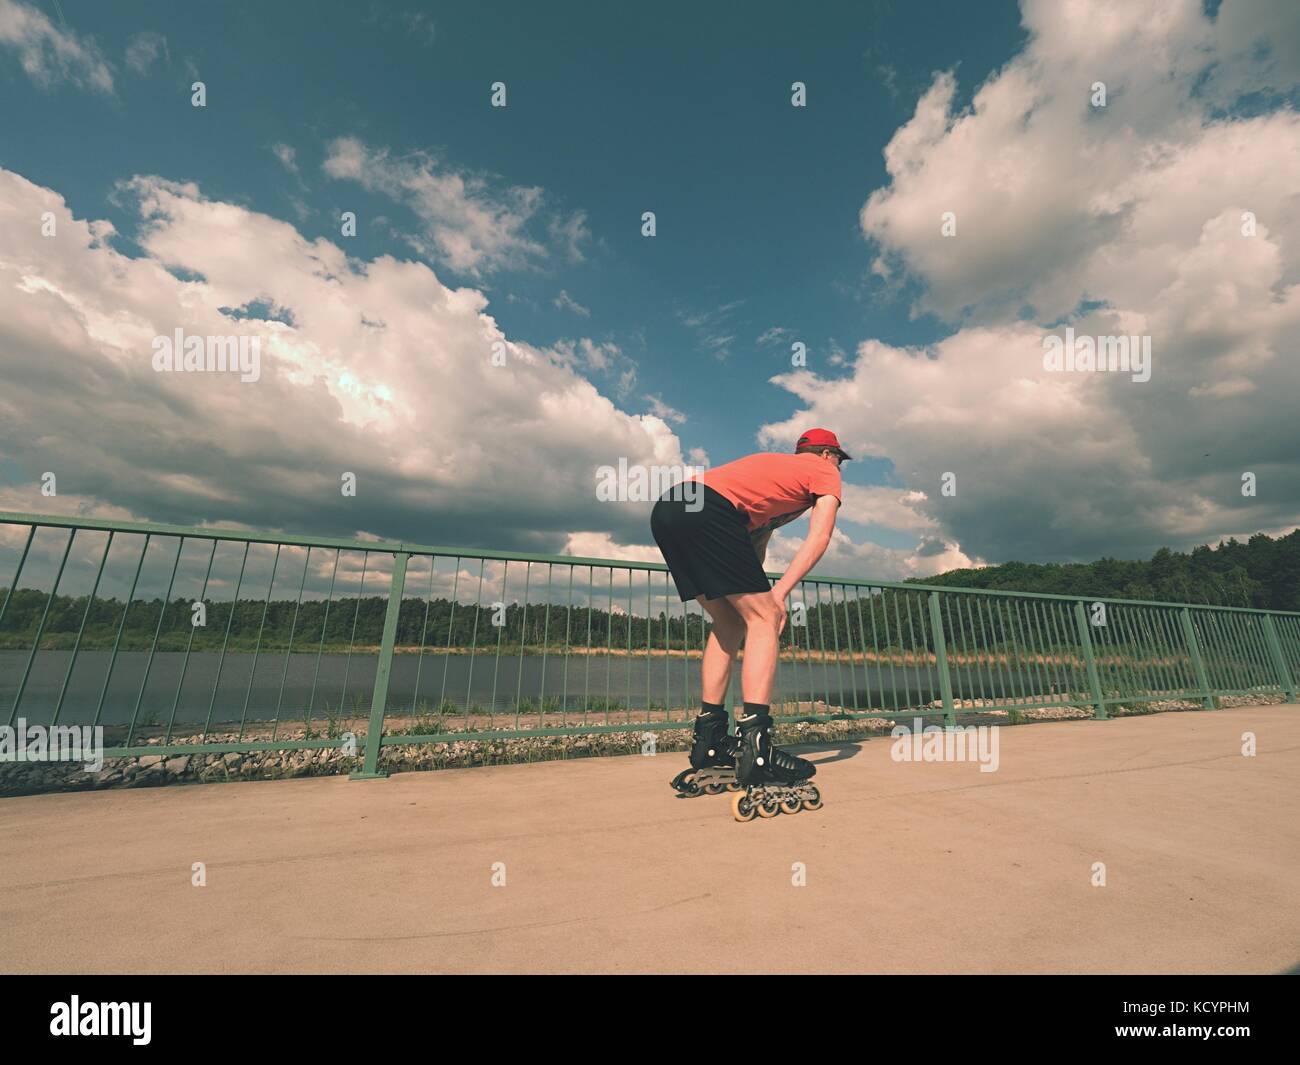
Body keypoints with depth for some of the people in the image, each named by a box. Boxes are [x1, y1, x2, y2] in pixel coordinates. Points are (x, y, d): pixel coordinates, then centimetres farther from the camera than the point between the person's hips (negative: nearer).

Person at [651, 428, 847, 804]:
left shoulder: (775, 465, 38)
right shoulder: (824, 471, 18)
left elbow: (756, 540, 29)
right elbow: (818, 538, -1)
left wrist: (758, 594, 20)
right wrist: (778, 593, -9)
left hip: (666, 509, 8)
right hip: (707, 509, -8)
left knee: (730, 622, 14)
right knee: (763, 618, -3)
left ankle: (708, 740, 16)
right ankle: (756, 750, -9)